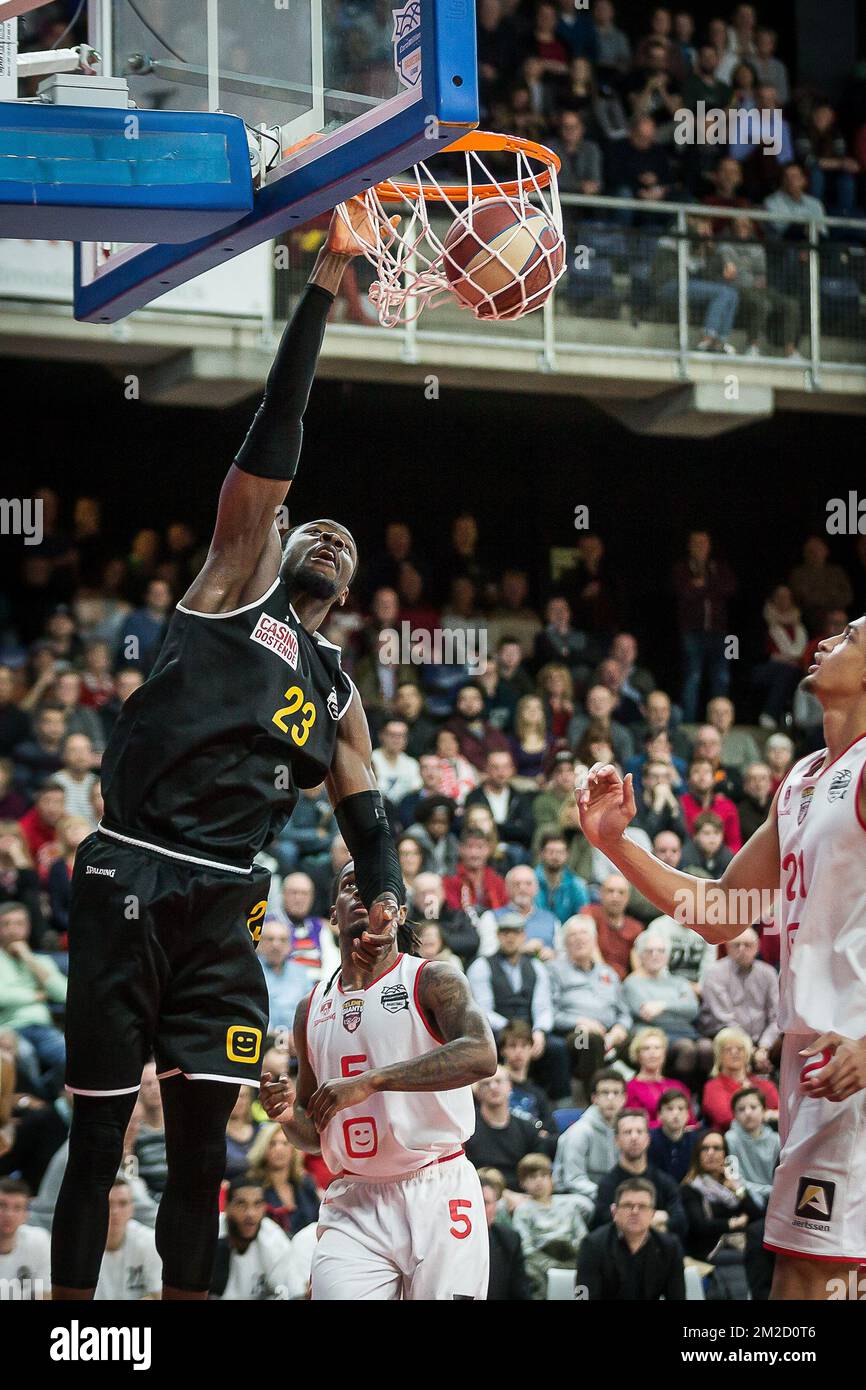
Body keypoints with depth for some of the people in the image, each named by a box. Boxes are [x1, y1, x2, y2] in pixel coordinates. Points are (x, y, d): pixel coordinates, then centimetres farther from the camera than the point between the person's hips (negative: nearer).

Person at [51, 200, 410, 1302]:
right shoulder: (233, 582, 8)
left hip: (222, 908, 5)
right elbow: (273, 439, -1)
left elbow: (364, 811, 23)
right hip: (128, 882, -5)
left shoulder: (338, 691, 22)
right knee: (98, 1133, -2)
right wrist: (324, 282, -6)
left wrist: (383, 898, -1)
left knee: (201, 1142, 2)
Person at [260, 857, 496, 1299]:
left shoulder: (433, 981, -1)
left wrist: (371, 1081, -24)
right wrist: (290, 1116, -2)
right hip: (352, 1203, 3)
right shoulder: (311, 1010, 16)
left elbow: (481, 1055, -21)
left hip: (438, 1195, -3)